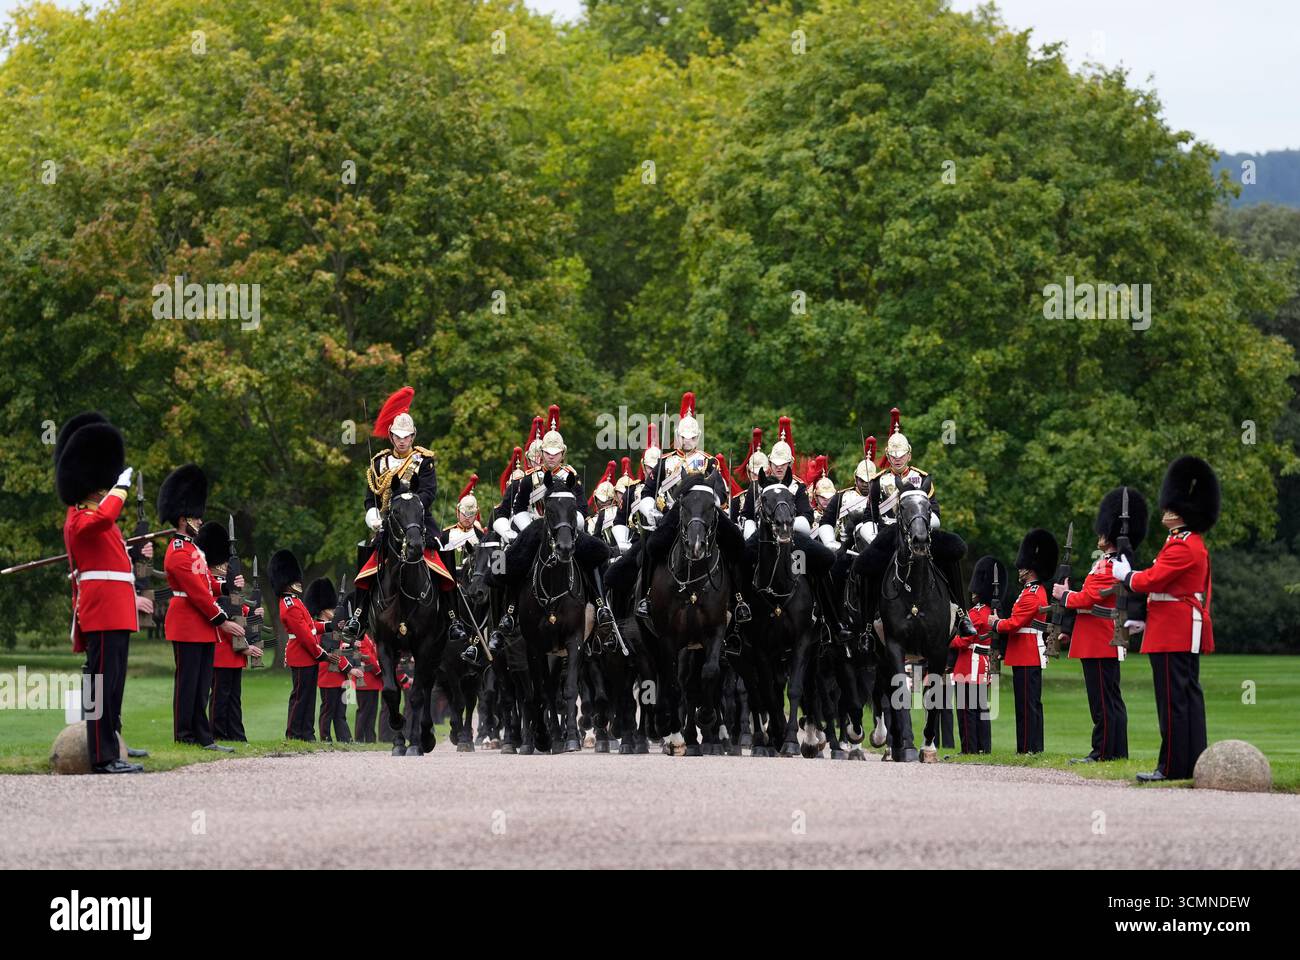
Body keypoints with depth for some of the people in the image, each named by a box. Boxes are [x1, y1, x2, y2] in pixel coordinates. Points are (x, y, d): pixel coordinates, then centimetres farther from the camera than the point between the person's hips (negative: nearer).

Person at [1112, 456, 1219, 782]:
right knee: (1189, 695, 10)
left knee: (1173, 699, -8)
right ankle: (1194, 762, 12)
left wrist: (1125, 574, 1)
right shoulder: (1195, 544, 16)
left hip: (1172, 634, -10)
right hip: (1188, 633, 10)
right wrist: (1145, 619, 20)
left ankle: (1173, 766, -8)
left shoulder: (1182, 547, -17)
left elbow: (1151, 581, -19)